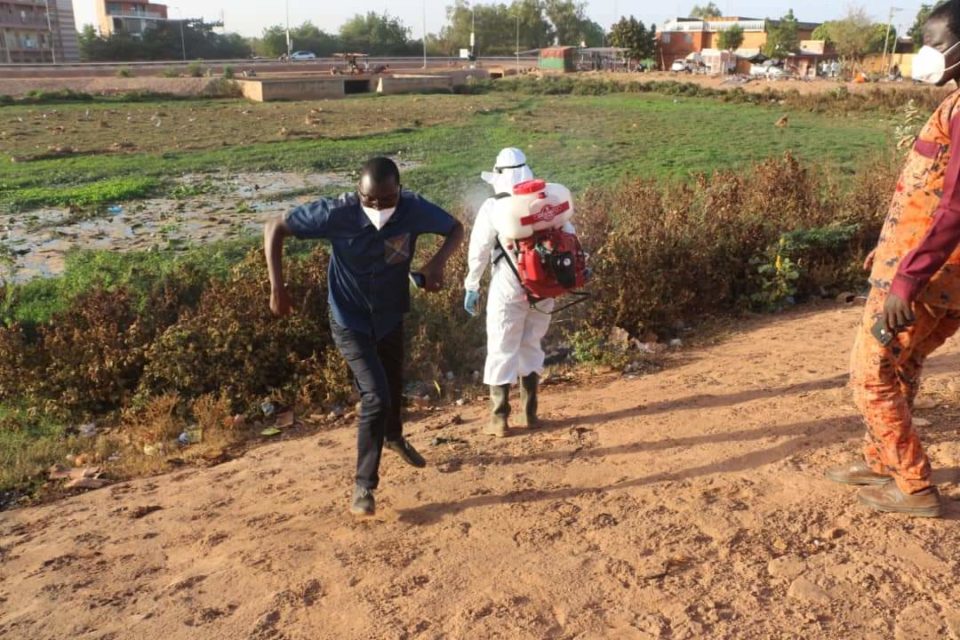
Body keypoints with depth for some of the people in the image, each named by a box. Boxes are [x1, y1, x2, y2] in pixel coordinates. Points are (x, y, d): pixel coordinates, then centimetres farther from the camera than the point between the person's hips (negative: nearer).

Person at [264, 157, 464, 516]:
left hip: (391, 317, 4)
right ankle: (364, 485, 4)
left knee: (394, 386, 24)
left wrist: (438, 263, -24)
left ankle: (394, 436, 57)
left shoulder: (414, 210, -22)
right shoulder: (337, 214, -29)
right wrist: (277, 288, -25)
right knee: (376, 396, -14)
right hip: (350, 322, -4)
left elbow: (456, 230, -4)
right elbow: (275, 229, -19)